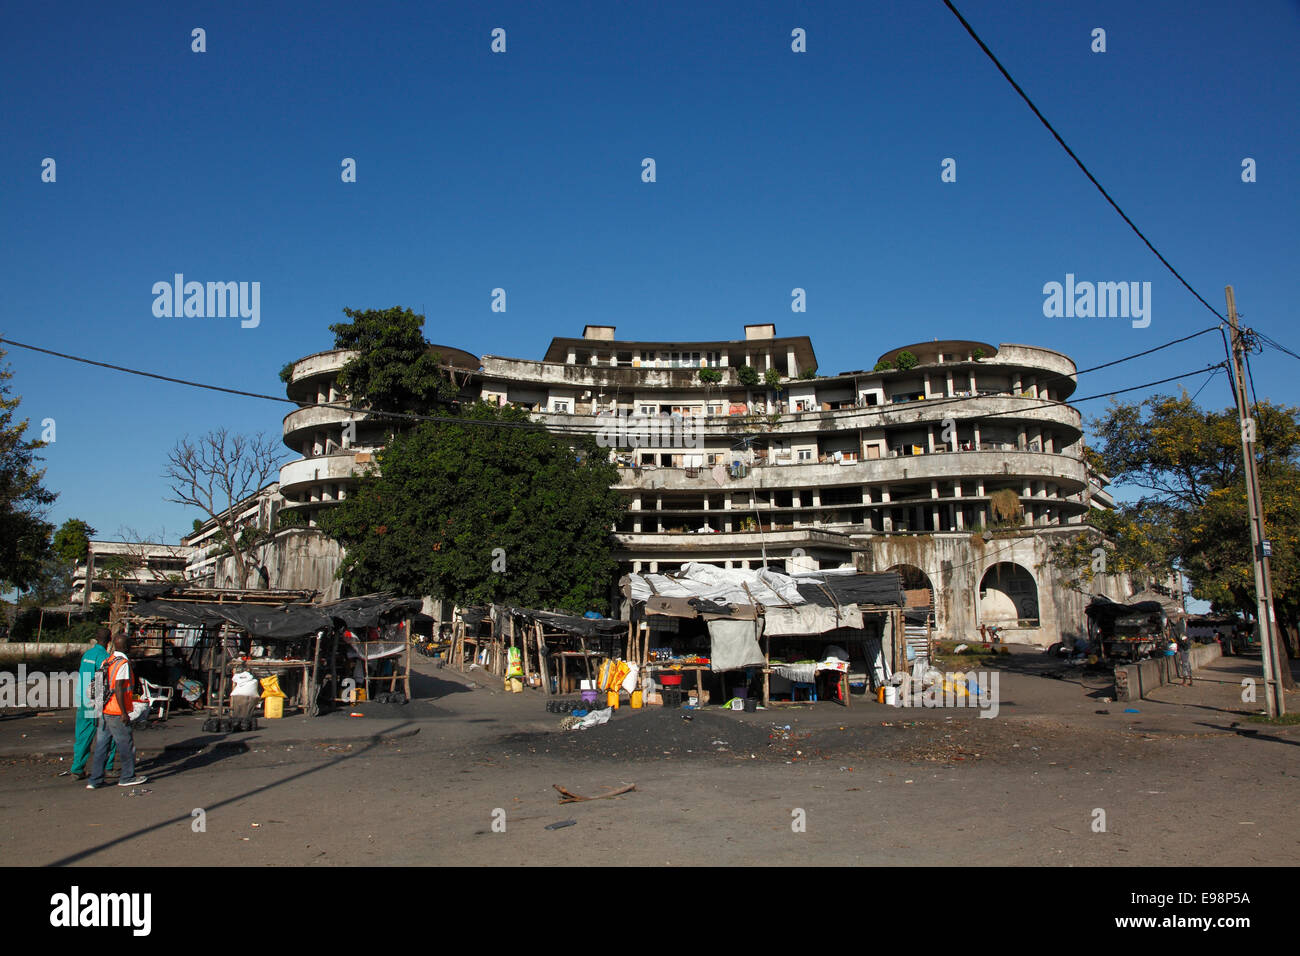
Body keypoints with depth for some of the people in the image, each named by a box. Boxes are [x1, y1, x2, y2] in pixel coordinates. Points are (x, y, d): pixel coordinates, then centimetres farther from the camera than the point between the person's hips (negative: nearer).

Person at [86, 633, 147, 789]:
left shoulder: (107, 662, 11)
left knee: (101, 746, 10)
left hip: (104, 710, 8)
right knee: (126, 746, 5)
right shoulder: (123, 663, -15)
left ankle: (95, 780, 11)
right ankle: (128, 777, 14)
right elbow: (118, 689, -20)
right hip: (116, 712, -8)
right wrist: (124, 713, -17)